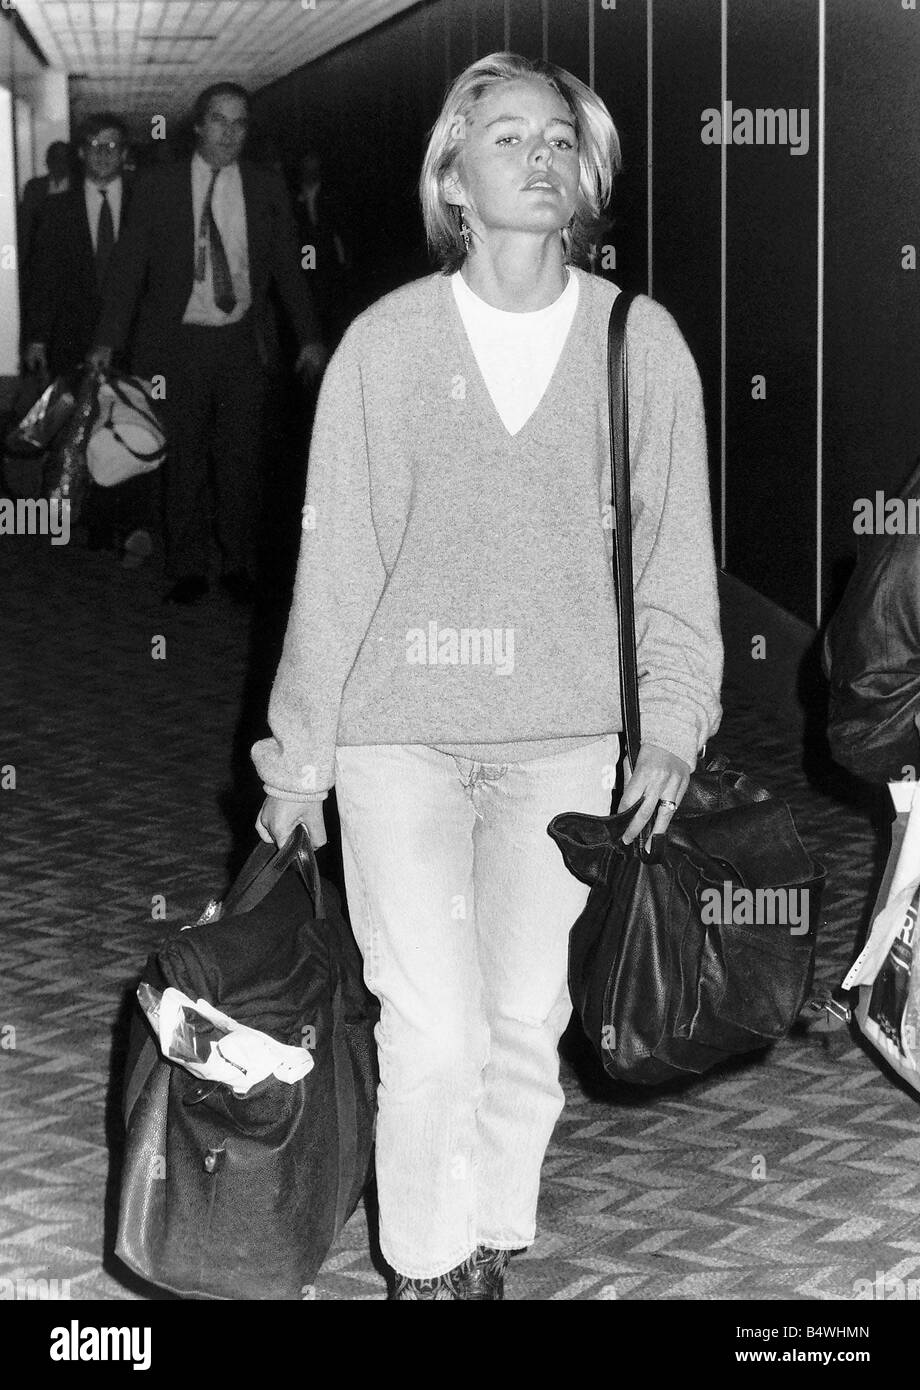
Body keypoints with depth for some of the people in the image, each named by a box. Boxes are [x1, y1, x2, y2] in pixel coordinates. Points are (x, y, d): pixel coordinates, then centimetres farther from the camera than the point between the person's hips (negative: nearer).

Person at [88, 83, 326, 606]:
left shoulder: (267, 188, 6)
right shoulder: (160, 186, 2)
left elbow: (288, 266, 11)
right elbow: (129, 264, 2)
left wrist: (310, 336, 9)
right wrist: (108, 341, -3)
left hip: (243, 345, 1)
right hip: (179, 342, -1)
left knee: (242, 458, 5)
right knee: (184, 460, 4)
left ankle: (241, 566, 17)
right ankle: (188, 570, 13)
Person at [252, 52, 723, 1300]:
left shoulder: (641, 342, 0)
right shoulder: (385, 343, -3)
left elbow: (675, 545, 6)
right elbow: (333, 562, 1)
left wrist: (673, 725, 0)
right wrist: (298, 760, 5)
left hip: (564, 737, 2)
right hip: (400, 729, -1)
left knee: (527, 1019, 8)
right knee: (430, 1032, -4)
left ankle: (494, 1245, 30)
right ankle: (425, 1266, 18)